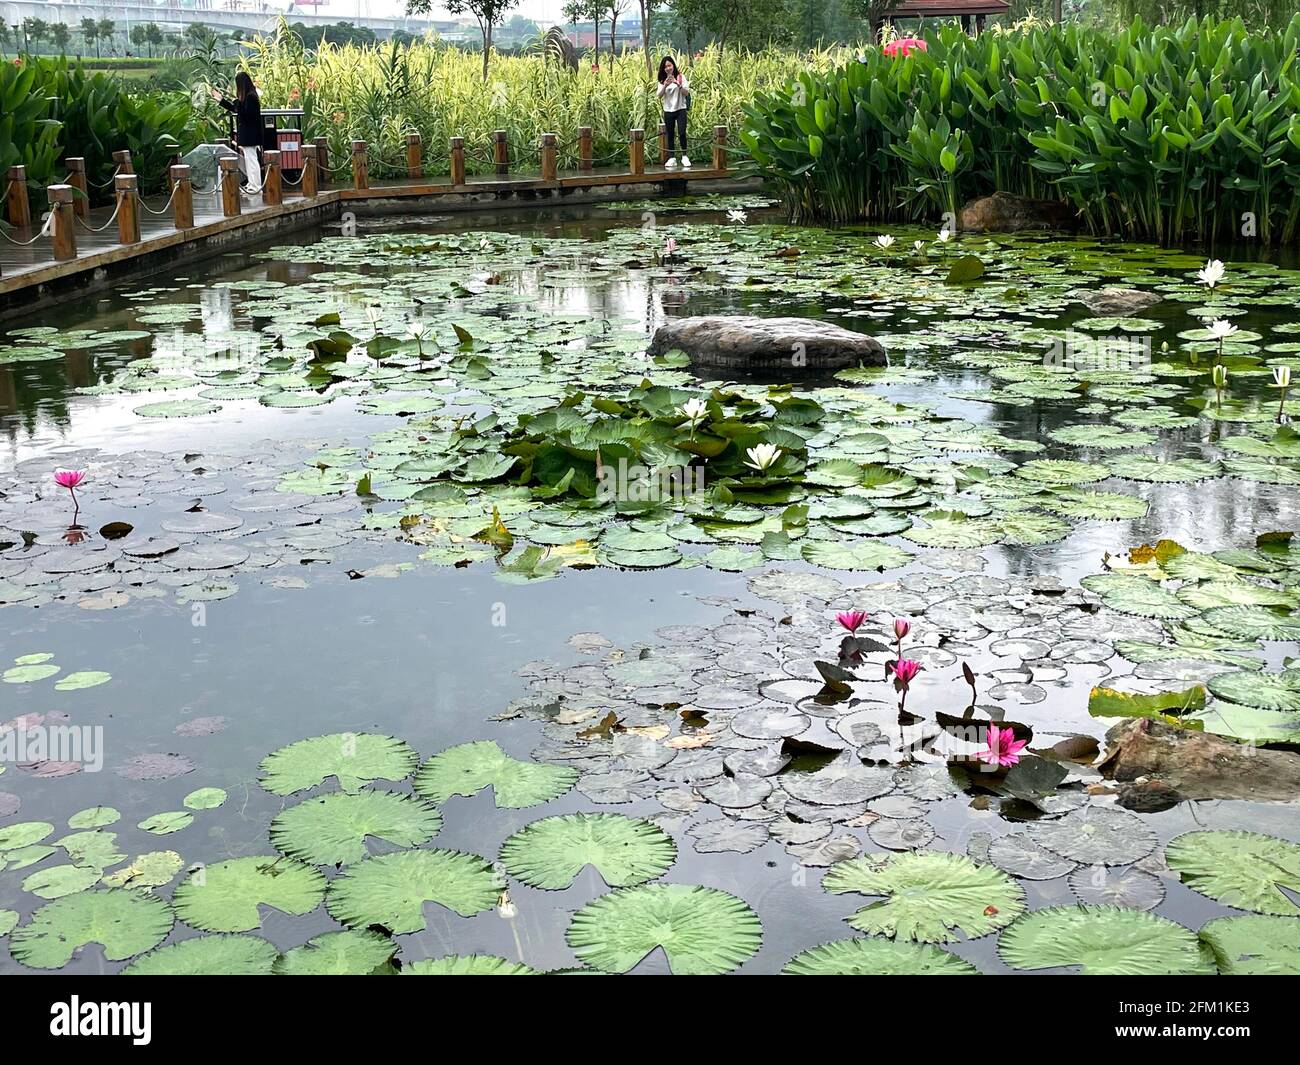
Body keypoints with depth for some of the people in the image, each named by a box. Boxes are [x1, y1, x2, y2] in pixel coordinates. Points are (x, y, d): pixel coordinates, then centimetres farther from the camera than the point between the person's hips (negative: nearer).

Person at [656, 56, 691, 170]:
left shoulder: (681, 77, 0)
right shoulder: (662, 80, 6)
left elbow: (686, 93, -8)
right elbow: (659, 95, -5)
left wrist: (678, 84, -23)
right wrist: (665, 85, -21)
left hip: (680, 109, -2)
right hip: (668, 110, 2)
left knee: (682, 133, -11)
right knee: (670, 135, 4)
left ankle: (684, 156, 1)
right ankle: (672, 158, 9)